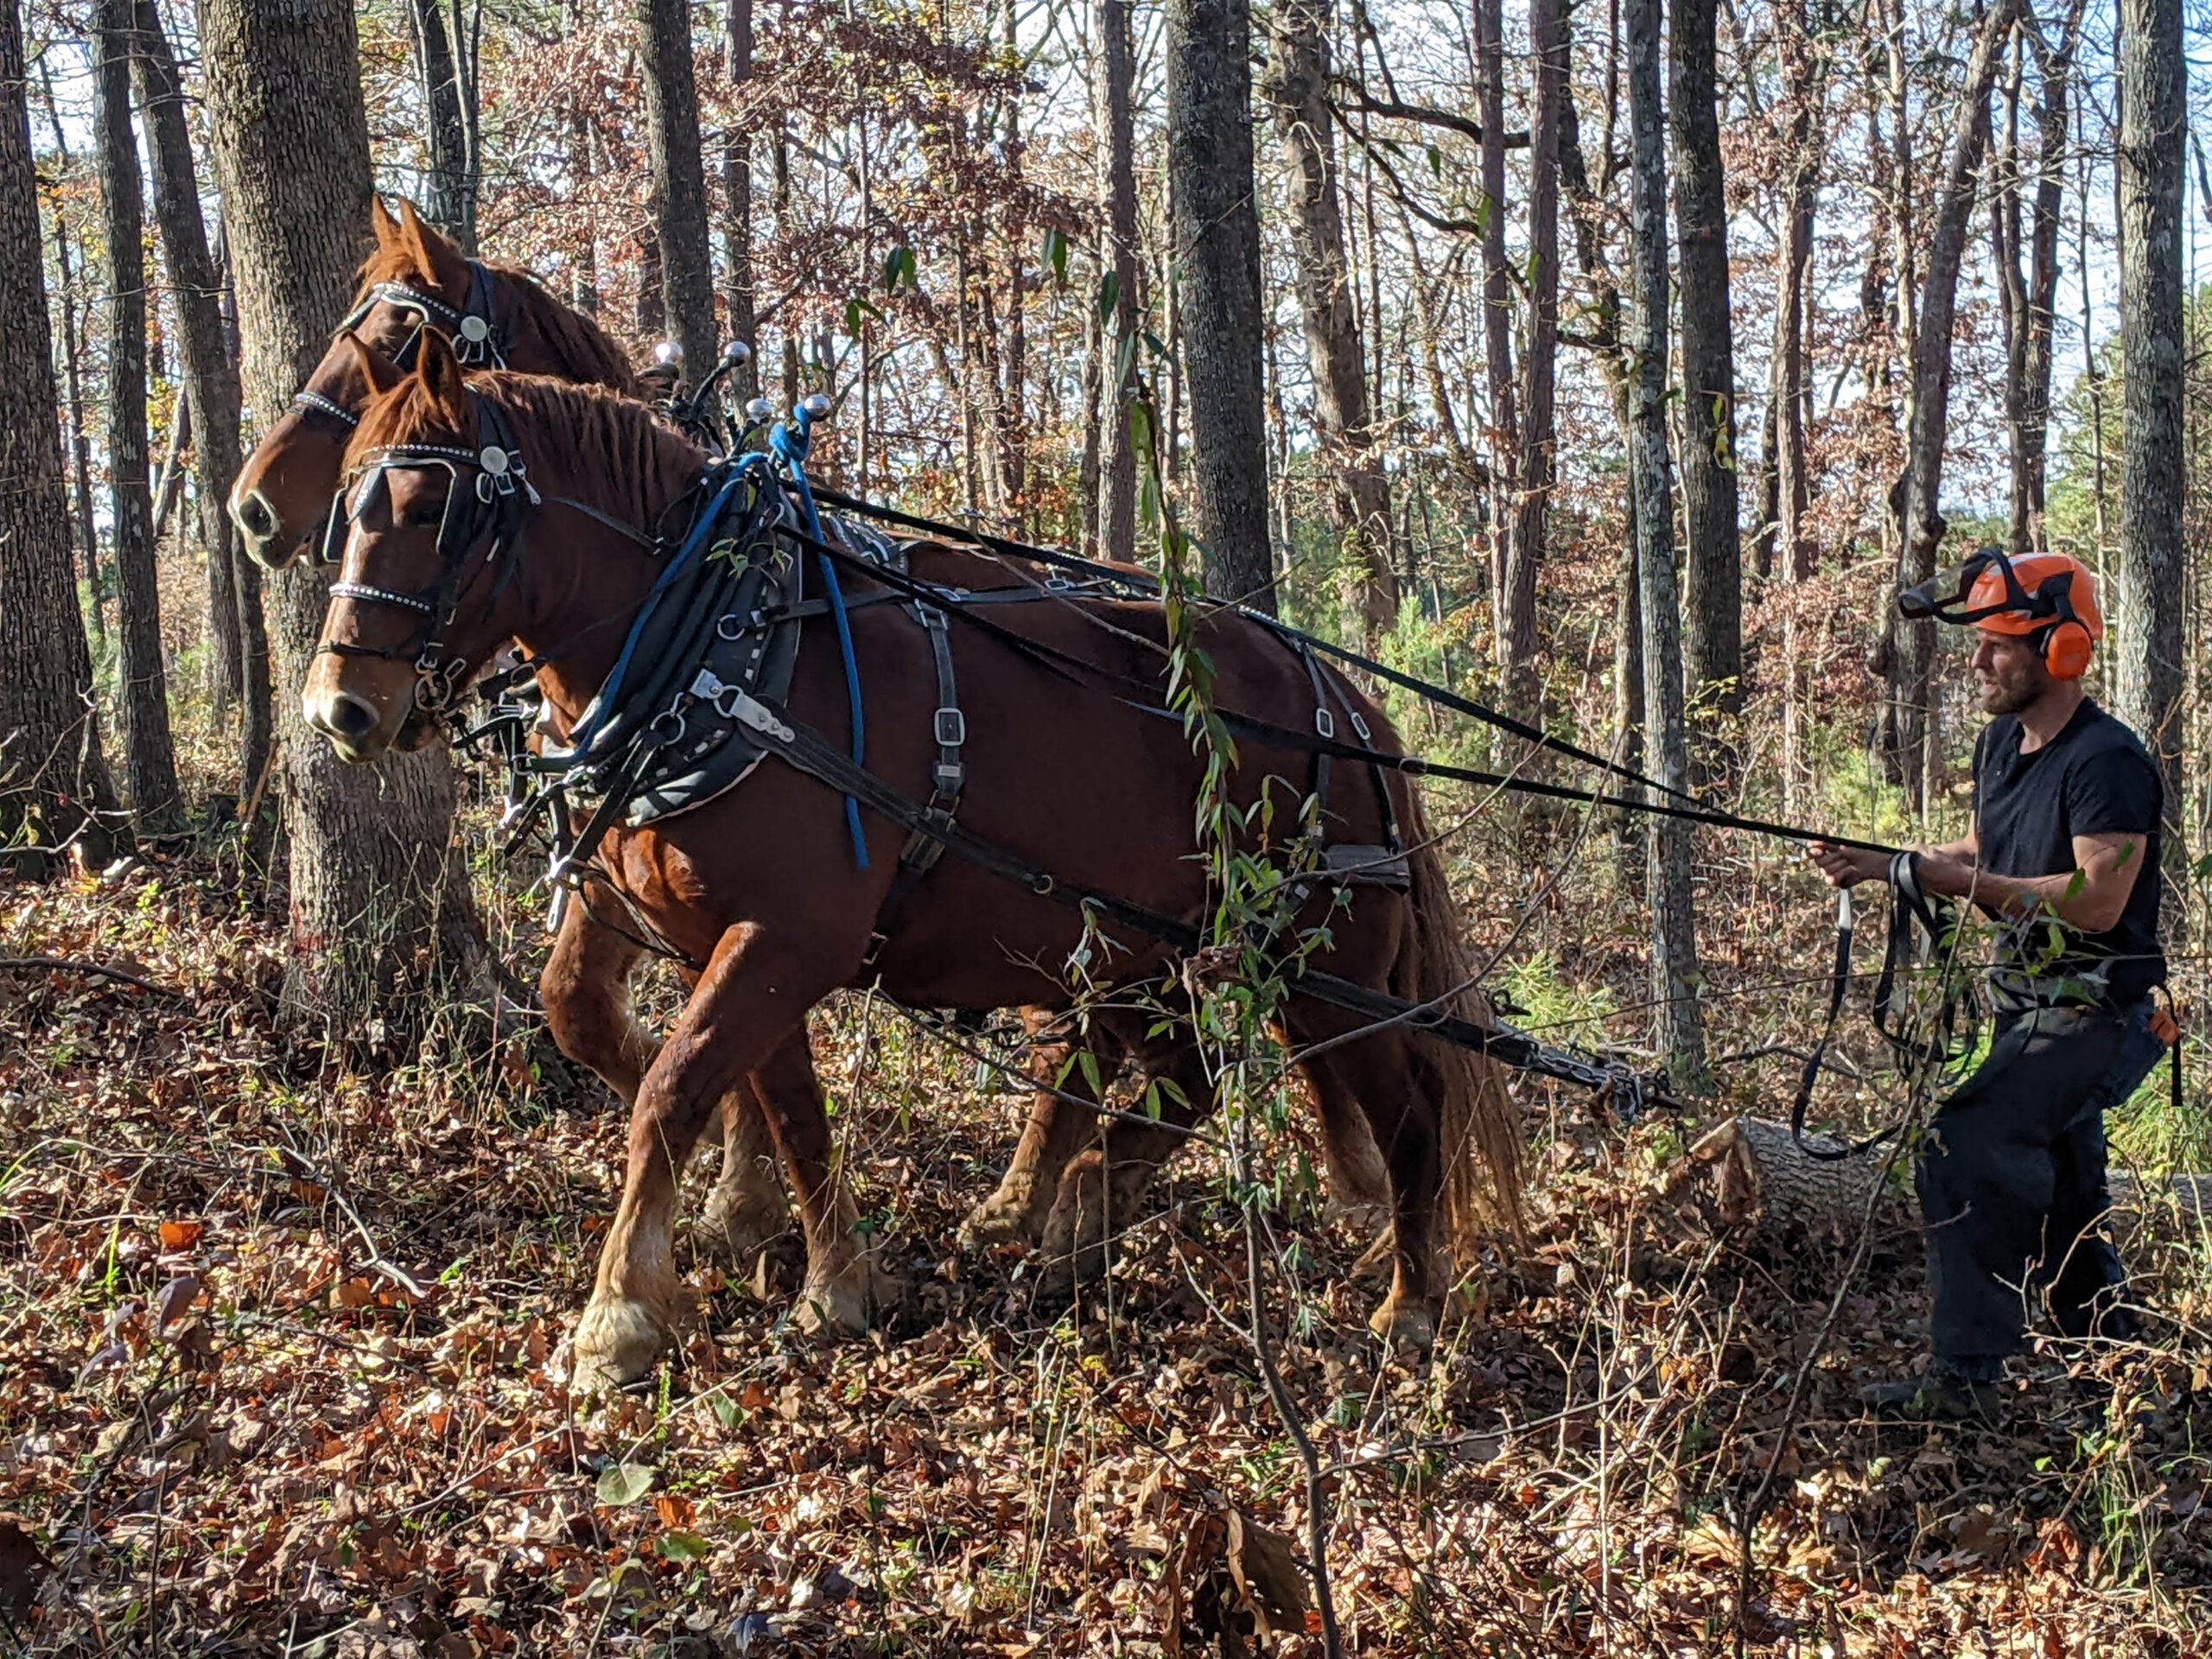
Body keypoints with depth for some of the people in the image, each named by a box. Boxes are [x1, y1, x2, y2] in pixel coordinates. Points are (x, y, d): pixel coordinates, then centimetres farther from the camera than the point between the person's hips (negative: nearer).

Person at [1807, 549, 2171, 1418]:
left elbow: (2097, 898, -28)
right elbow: (1983, 857, 17)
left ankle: (1965, 1375, -19)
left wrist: (1956, 883, -27)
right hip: (2033, 1008, 10)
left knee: (1966, 1149, -23)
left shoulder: (2107, 760, -20)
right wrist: (1881, 864, 1)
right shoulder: (2002, 743, 8)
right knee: (2059, 1206, 20)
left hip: (2093, 1012, -10)